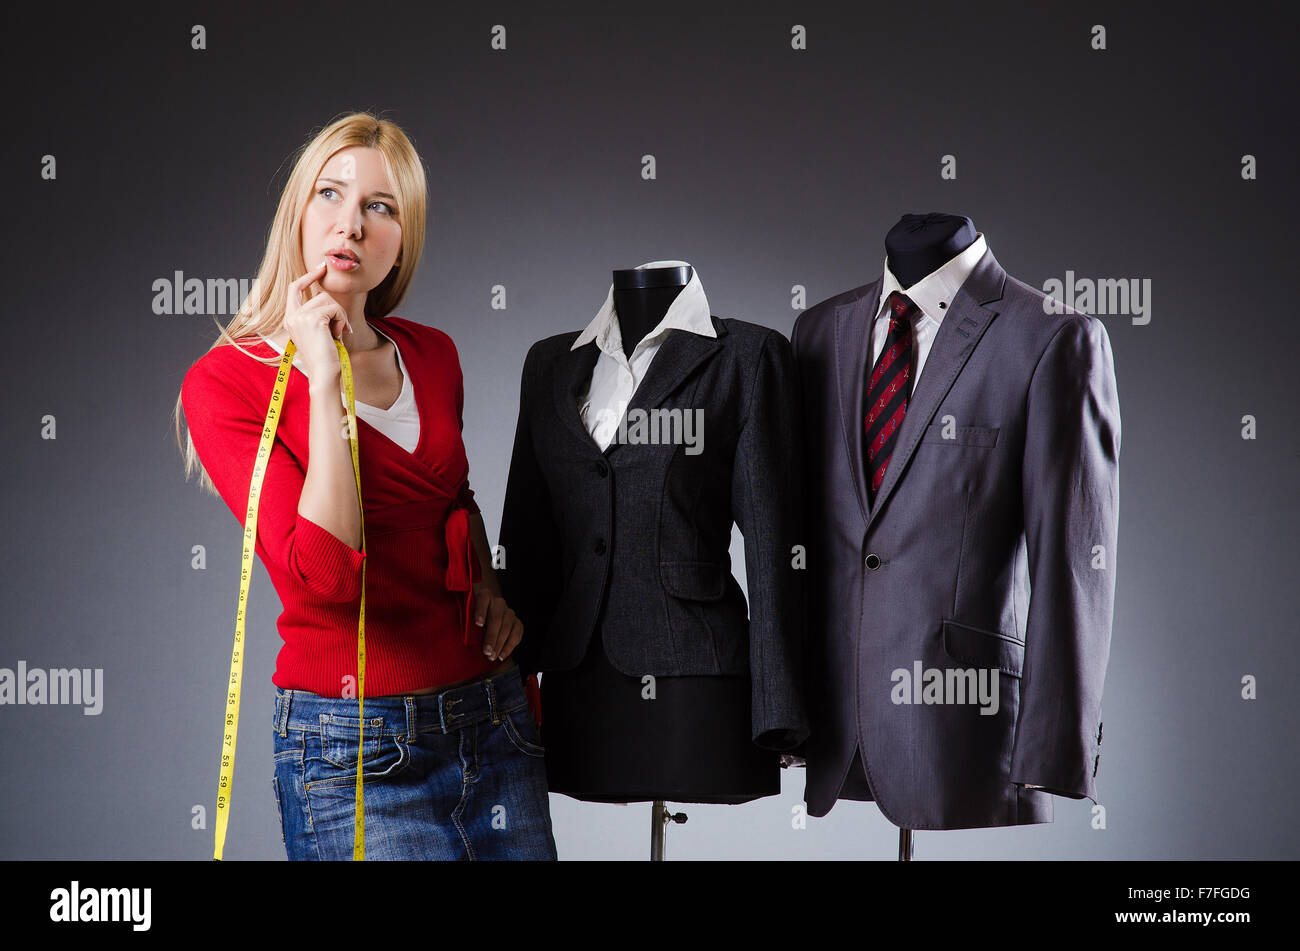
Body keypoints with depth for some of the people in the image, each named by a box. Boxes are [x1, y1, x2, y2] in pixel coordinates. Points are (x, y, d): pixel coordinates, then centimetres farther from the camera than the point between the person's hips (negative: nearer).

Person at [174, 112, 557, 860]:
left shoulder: (432, 356, 7)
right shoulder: (229, 380, -9)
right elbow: (321, 574, -21)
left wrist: (488, 587, 7)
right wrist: (323, 380, -18)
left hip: (493, 721, 5)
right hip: (354, 750, -5)